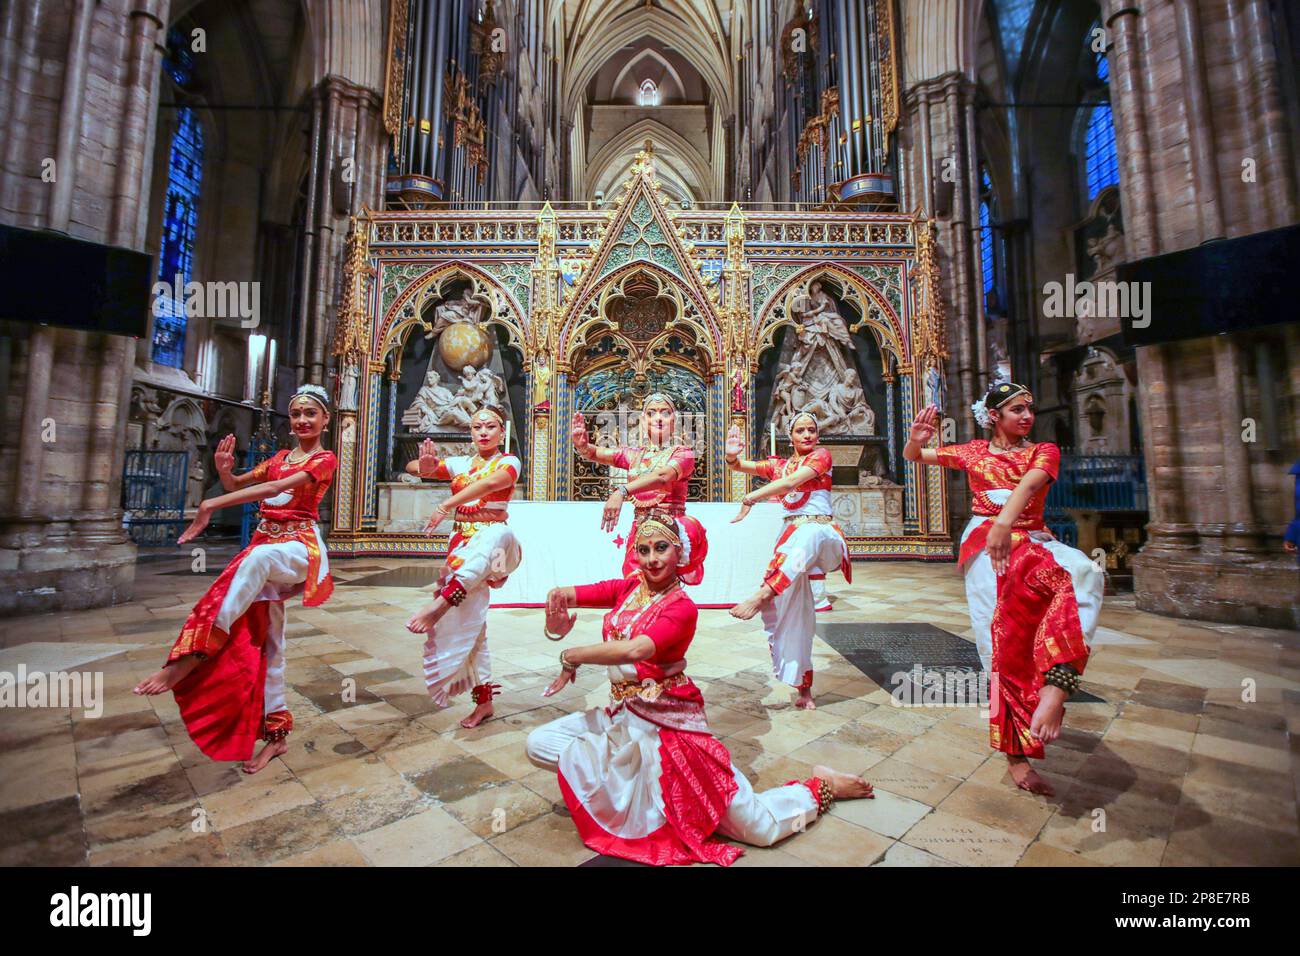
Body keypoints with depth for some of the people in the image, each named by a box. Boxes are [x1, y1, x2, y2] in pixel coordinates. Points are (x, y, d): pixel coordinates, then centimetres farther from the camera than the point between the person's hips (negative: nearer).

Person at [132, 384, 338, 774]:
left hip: (299, 546, -6)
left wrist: (212, 504, -23)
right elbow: (237, 485, 21)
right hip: (264, 542, 6)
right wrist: (224, 469, -1)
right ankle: (275, 733, 12)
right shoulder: (279, 457, 19)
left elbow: (275, 489, -17)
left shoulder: (324, 459, -3)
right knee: (268, 641, 4)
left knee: (259, 557, -42)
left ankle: (190, 659, -38)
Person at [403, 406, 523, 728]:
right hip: (462, 543, 5)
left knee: (496, 535, -42)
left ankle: (440, 603, -49)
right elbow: (411, 467, 10)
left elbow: (491, 482, -20)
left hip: (493, 538, -4)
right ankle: (483, 700, 12)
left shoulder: (509, 462, 1)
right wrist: (425, 466, -15)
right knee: (468, 618, 2)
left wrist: (447, 504, -32)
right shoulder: (459, 464, 15)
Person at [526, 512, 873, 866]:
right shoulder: (630, 587, 1)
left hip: (668, 723, -6)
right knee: (538, 744, -5)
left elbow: (635, 650, -32)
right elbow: (564, 595, -5)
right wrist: (558, 599, -29)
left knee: (761, 829, -5)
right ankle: (628, 778, 8)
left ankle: (821, 786, 23)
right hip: (622, 716, 6)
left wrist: (571, 657, -21)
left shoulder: (682, 608, -15)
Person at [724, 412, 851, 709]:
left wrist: (751, 498, -21)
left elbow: (793, 481, -14)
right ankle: (803, 687, 2)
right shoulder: (778, 465, 19)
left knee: (807, 534, -41)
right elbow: (740, 466, 10)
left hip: (822, 532, -3)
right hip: (790, 537, 4)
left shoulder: (821, 455, 4)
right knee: (793, 608, -7)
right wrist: (732, 455, -15)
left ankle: (763, 594, -54)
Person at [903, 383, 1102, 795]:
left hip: (1032, 541, 2)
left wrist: (1005, 522, -33)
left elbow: (1028, 484, -11)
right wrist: (916, 438, -6)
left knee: (1082, 571, -32)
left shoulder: (1044, 451, 12)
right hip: (987, 544, -2)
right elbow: (913, 457, 19)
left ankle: (1055, 684, -38)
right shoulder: (974, 452, 14)